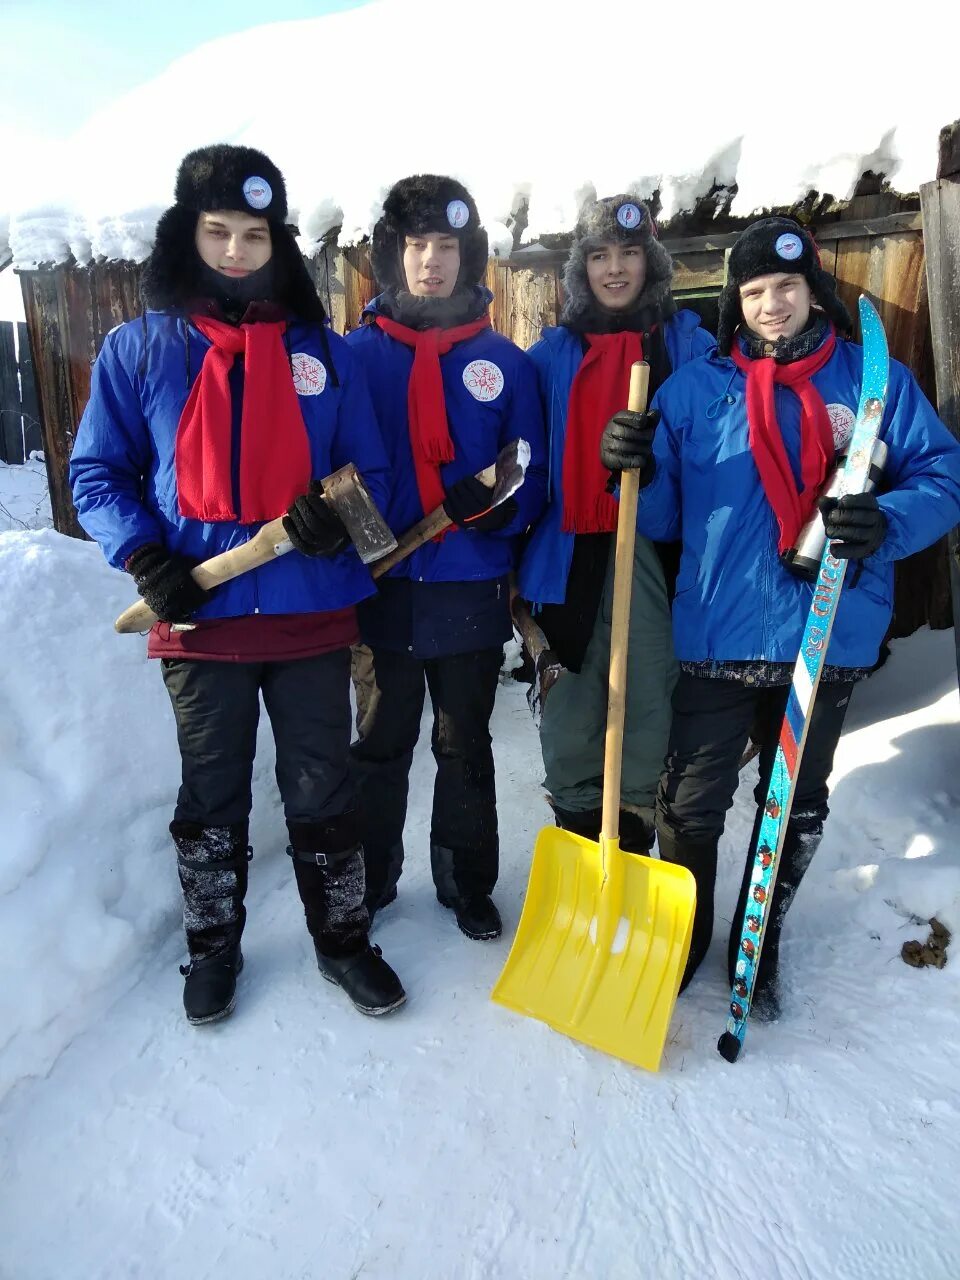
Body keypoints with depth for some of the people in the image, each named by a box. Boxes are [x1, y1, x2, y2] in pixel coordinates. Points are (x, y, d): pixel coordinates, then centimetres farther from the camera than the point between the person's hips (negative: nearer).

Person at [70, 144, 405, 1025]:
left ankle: (343, 937, 33)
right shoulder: (138, 349, 2)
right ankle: (214, 945, 37)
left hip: (313, 616, 1)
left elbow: (371, 470, 7)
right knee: (211, 796, 16)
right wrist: (145, 558, -12)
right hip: (201, 620, 0)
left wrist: (339, 516, -15)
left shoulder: (323, 352, 5)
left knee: (323, 792, 12)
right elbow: (97, 473, 5)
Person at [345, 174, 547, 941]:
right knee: (381, 747, 14)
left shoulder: (505, 361, 3)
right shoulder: (356, 353, 2)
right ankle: (367, 881, 34)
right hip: (382, 588, 0)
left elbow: (533, 472, 1)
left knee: (465, 749, 15)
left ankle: (469, 884, 33)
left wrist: (501, 504, -20)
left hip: (472, 592, 0)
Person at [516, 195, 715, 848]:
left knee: (648, 693, 0)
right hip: (570, 550, 2)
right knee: (570, 698, 5)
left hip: (656, 548, -1)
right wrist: (519, 557, 6)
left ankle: (633, 837, 15)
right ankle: (576, 833, 21)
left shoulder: (690, 345, 9)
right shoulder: (554, 352, 12)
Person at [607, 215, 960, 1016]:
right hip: (720, 637, -1)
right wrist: (638, 473, -18)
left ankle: (759, 945, 40)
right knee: (692, 805, 7)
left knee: (797, 809, 17)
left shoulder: (876, 380, 3)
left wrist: (885, 522, -19)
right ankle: (680, 936, 34)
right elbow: (663, 518, 4)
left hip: (831, 640, 1)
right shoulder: (694, 389, 5)